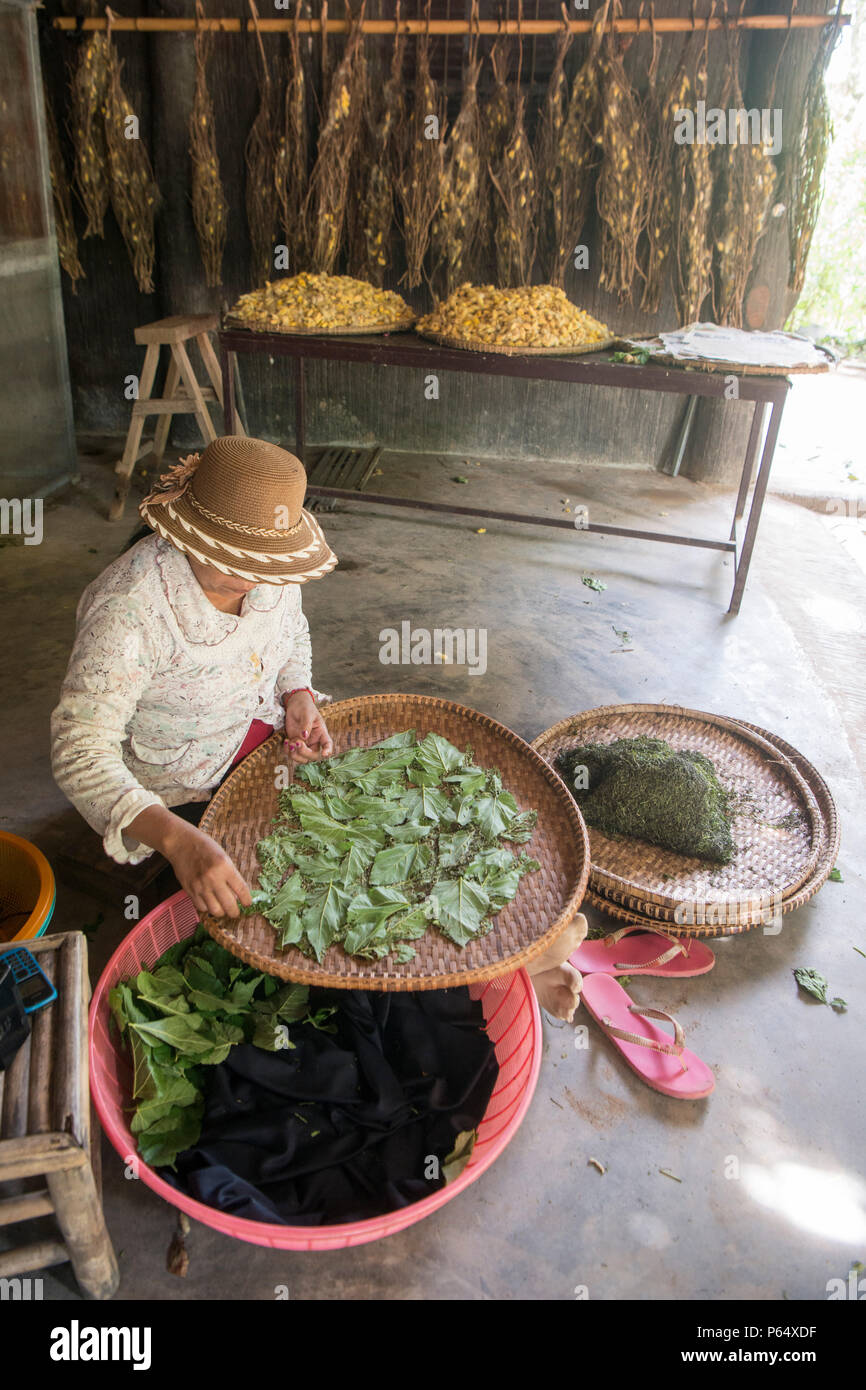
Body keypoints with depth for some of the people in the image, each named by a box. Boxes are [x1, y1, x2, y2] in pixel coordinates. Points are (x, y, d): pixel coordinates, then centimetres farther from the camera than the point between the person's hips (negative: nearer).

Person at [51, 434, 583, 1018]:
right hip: (189, 792, -6)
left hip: (269, 732, 6)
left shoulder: (264, 564, -13)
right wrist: (178, 840, -46)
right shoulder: (128, 612, -31)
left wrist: (298, 692, -11)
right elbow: (80, 754, -33)